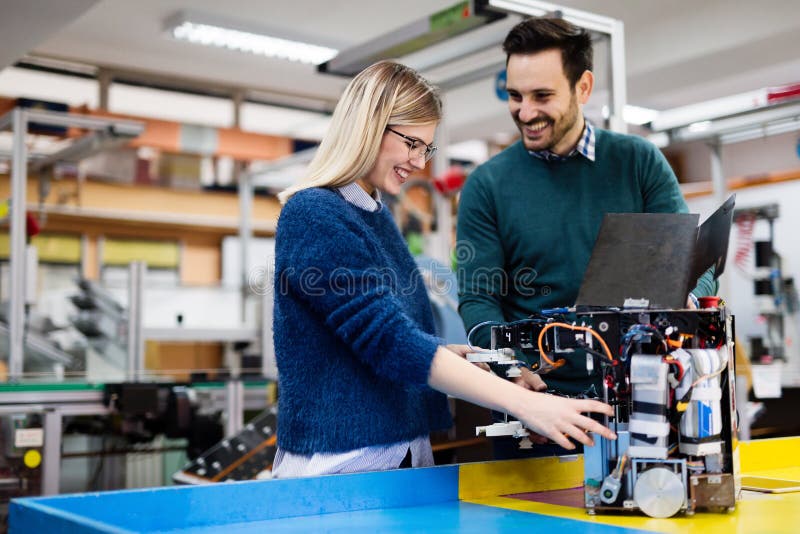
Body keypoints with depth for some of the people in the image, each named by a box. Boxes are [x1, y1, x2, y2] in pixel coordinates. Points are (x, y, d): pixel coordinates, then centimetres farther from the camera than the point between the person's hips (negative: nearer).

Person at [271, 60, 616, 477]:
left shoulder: (377, 215, 12)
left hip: (402, 452, 8)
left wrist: (456, 355, 1)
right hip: (339, 462, -8)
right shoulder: (313, 216, -15)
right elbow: (389, 340, -23)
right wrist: (523, 403, -26)